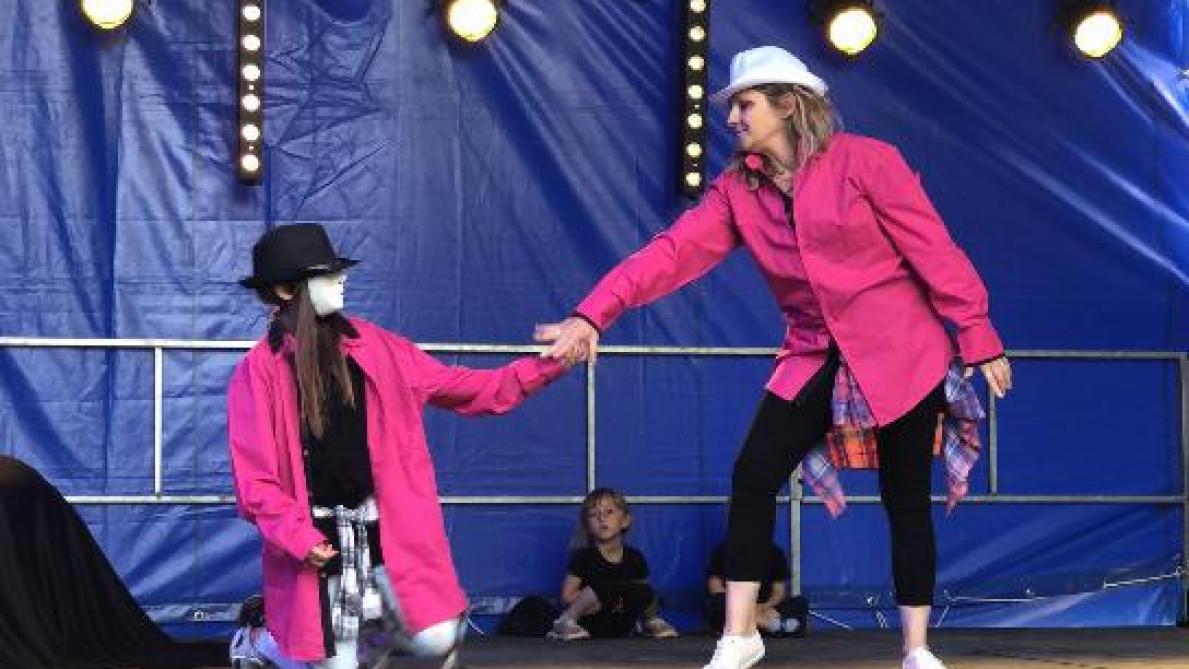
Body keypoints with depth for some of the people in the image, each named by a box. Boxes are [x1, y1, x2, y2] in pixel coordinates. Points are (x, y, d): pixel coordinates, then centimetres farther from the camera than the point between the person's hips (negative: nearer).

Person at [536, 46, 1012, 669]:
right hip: (816, 358, 4)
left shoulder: (865, 161, -13)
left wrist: (979, 340, -9)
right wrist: (592, 315, -23)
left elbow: (934, 250, -10)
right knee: (752, 475, -7)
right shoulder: (737, 189, 2)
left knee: (905, 497, 2)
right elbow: (675, 250, -10)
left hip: (902, 354, -4)